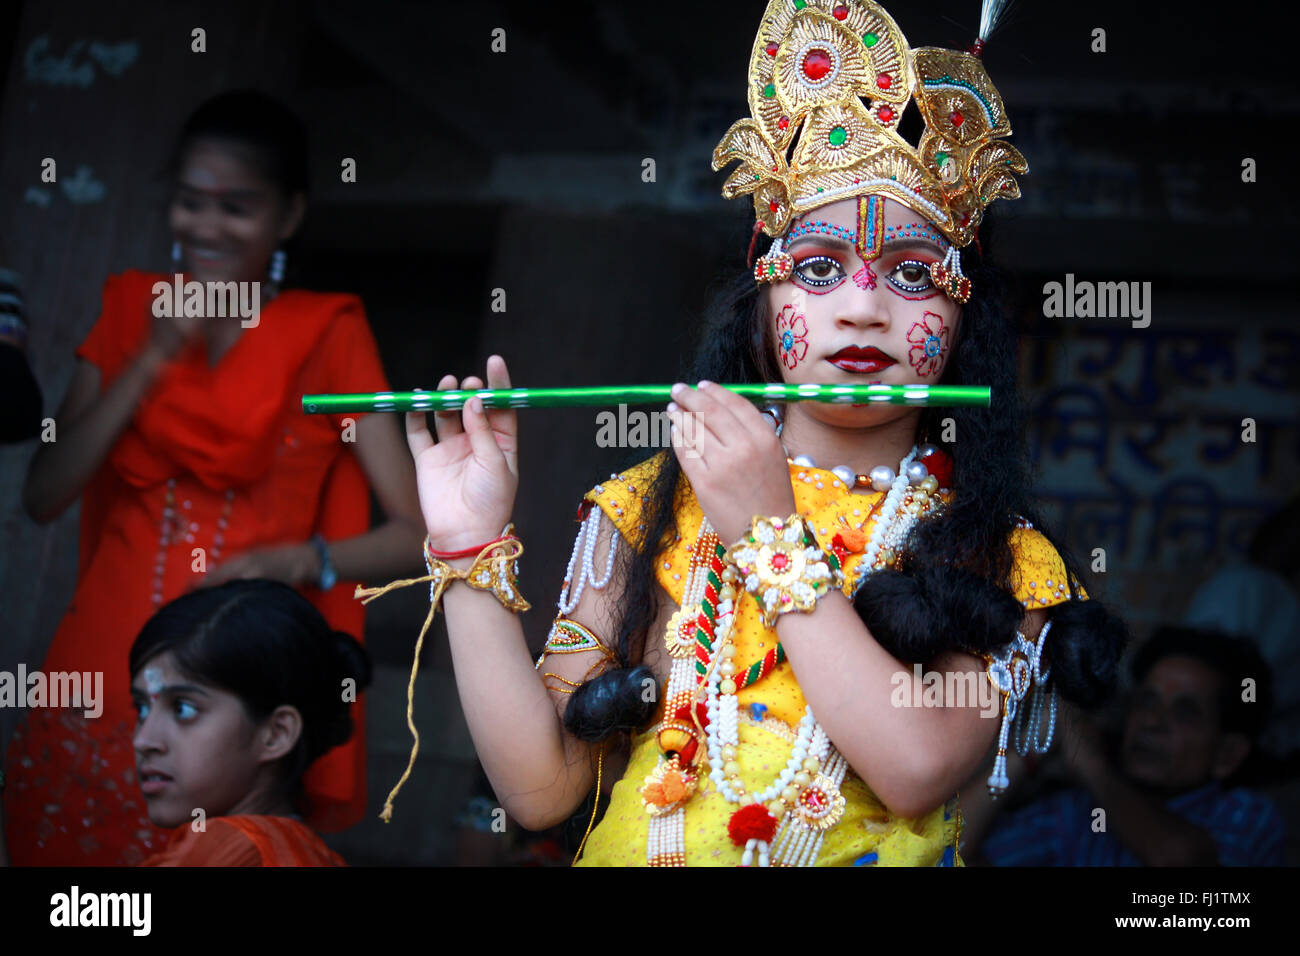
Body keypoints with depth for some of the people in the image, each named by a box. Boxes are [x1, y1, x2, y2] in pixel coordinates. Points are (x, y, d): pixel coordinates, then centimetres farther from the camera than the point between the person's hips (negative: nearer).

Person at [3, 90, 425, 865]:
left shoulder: (328, 335, -2)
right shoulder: (133, 309, 7)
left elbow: (414, 530, -6)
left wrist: (303, 559, -23)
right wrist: (153, 361, -9)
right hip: (104, 664, 3)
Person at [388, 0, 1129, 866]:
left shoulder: (1003, 558, 1)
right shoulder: (649, 510, 3)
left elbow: (917, 768, -15)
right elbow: (541, 787, -2)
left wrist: (771, 539, -12)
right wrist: (474, 550, -9)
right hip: (637, 854, 1)